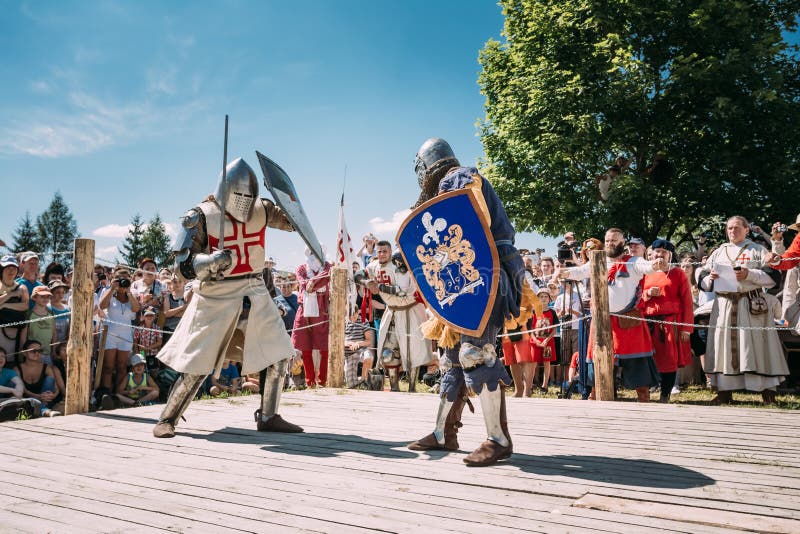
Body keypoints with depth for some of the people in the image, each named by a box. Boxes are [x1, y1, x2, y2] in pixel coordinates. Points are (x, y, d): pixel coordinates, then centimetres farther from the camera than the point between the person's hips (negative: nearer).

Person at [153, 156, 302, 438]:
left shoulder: (261, 210, 0)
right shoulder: (201, 217, -12)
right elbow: (185, 265, -14)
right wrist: (213, 261, -33)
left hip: (253, 293, 5)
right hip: (215, 298, -4)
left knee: (279, 353, 2)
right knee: (196, 365, -1)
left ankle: (268, 417, 16)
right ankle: (167, 419, 20)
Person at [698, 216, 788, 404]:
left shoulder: (758, 251, 8)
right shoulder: (718, 252, 18)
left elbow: (772, 277, -2)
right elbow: (703, 281, 14)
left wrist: (750, 274, -16)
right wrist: (710, 278, -7)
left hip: (751, 305, -3)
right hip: (724, 306, 3)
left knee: (755, 347, -5)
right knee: (725, 346, 2)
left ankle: (767, 391, 1)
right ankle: (725, 391, 7)